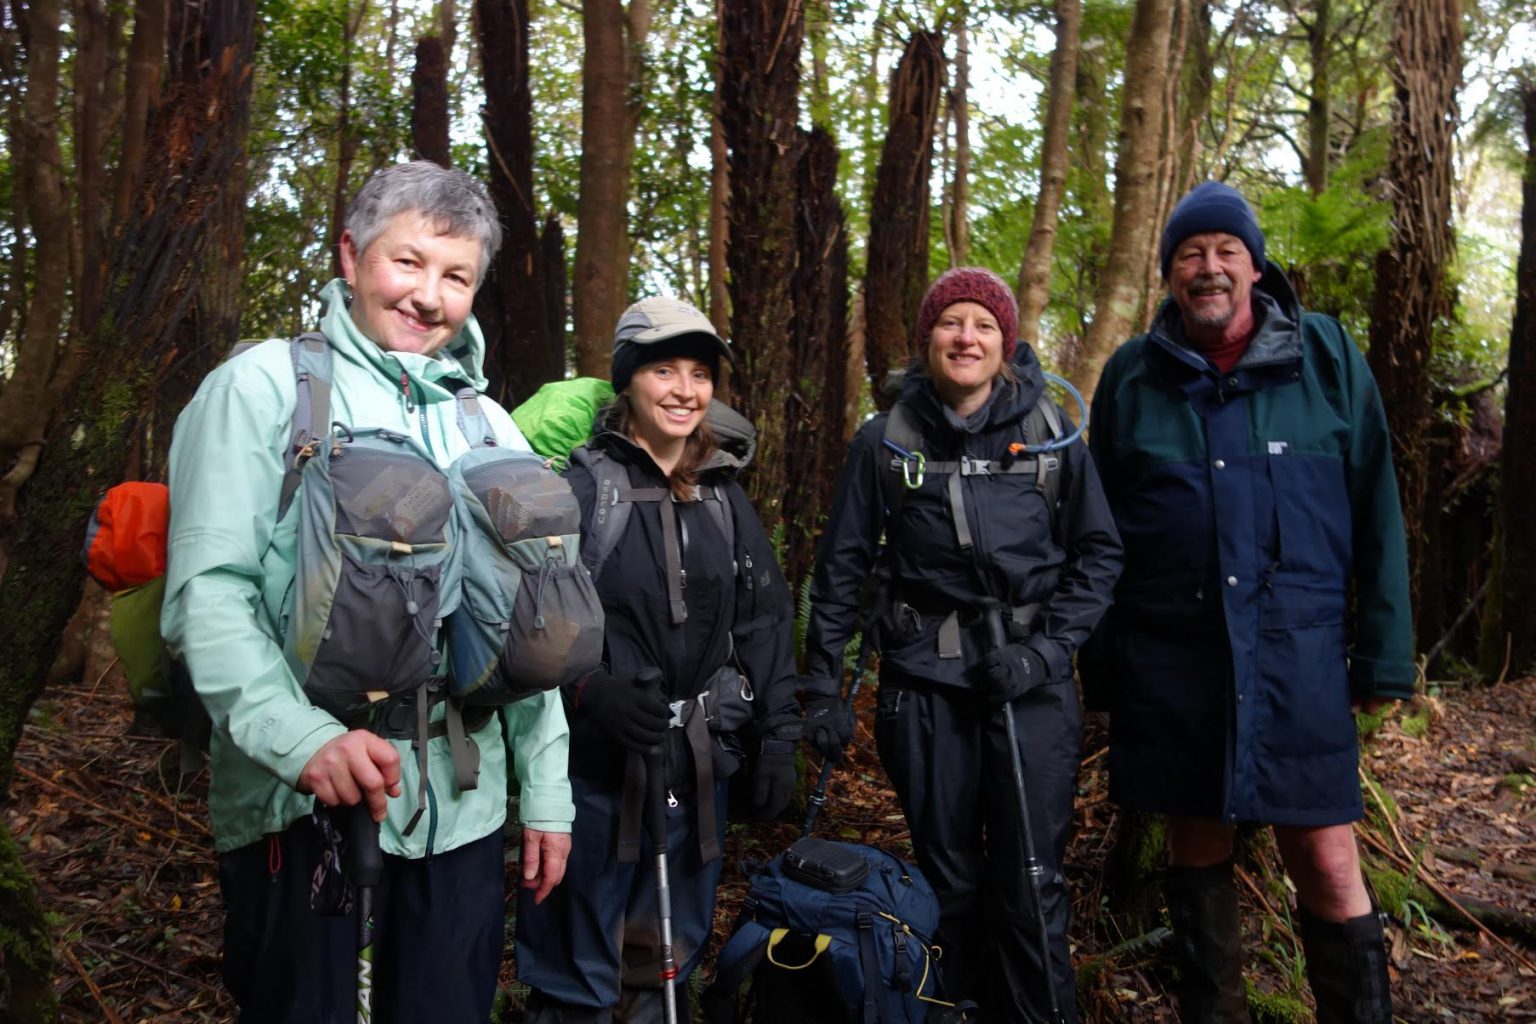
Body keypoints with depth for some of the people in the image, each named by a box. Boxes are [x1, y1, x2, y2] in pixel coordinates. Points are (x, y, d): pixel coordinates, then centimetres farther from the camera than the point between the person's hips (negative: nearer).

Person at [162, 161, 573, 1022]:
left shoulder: (491, 427, 11)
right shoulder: (264, 386, -3)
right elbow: (207, 590, -11)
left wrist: (548, 791, 10)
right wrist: (301, 734, -26)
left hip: (461, 803, 4)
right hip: (300, 800, -4)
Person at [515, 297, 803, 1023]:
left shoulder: (724, 493, 9)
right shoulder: (581, 485, -7)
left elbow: (766, 618, 10)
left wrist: (776, 735, 5)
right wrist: (589, 691, -26)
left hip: (698, 766, 5)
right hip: (596, 762, -5)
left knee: (670, 960, 19)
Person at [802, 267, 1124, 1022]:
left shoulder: (1051, 431, 1)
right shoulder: (885, 440, 1)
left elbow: (1098, 553, 5)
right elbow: (841, 568, 3)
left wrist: (1047, 649, -8)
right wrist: (821, 689, 0)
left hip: (1031, 681, 0)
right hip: (924, 682, 1)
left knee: (1031, 880, 2)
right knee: (947, 875, 11)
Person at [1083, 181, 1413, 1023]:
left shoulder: (1325, 354, 3)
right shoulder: (1132, 375, 6)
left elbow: (1374, 509, 3)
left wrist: (1383, 647, 0)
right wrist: (1096, 652, 7)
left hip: (1297, 649, -1)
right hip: (1169, 653, 2)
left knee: (1327, 862, -1)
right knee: (1197, 846, 12)